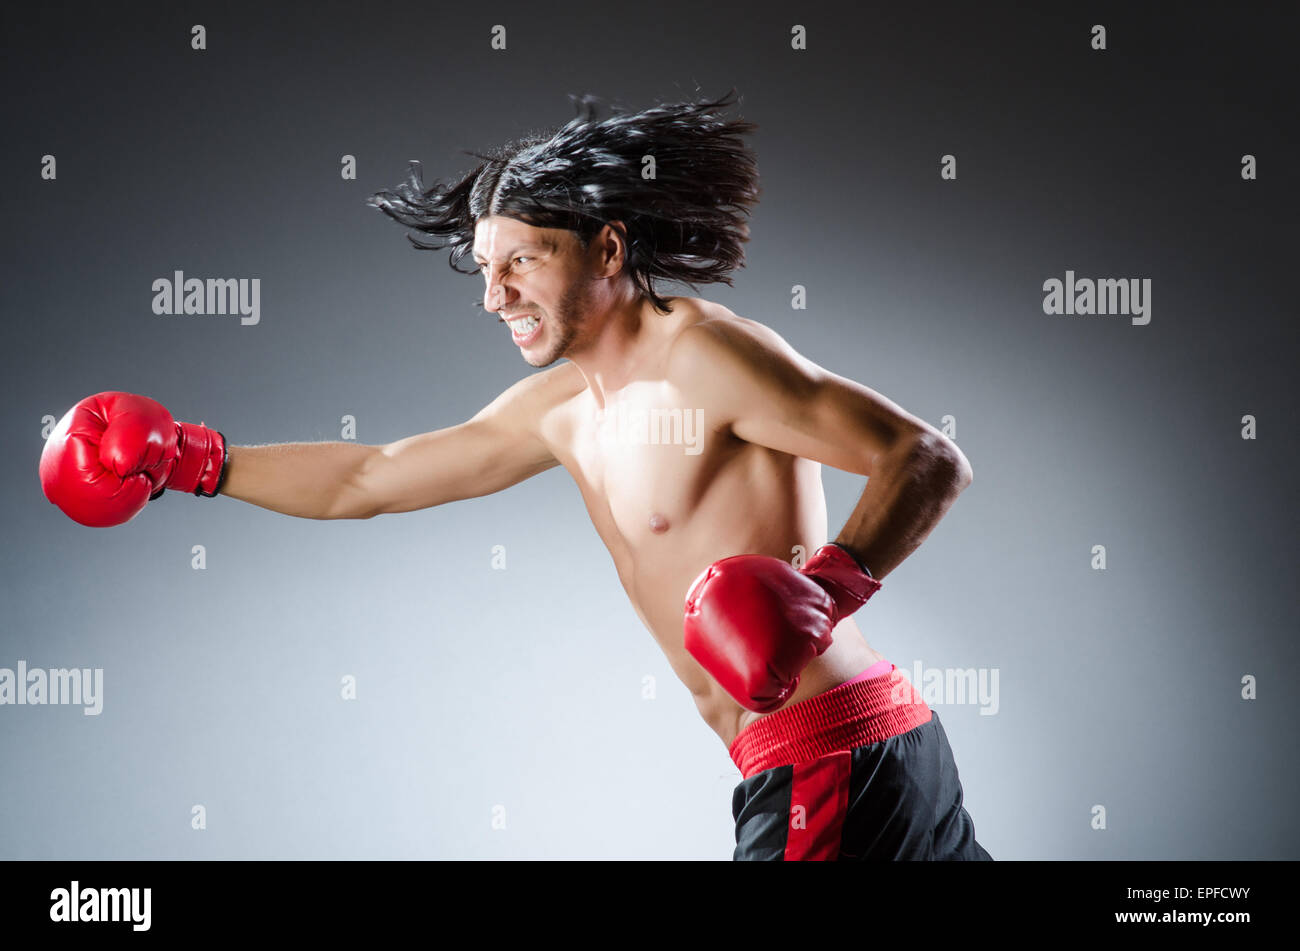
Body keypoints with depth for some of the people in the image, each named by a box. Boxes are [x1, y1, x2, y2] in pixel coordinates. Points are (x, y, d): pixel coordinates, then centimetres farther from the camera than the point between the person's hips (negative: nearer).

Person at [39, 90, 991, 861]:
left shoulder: (705, 354, -11)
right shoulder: (561, 410, 15)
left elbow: (927, 458, -16)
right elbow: (367, 478, 21)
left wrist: (827, 588, -30)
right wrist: (191, 461, 19)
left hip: (831, 761, -9)